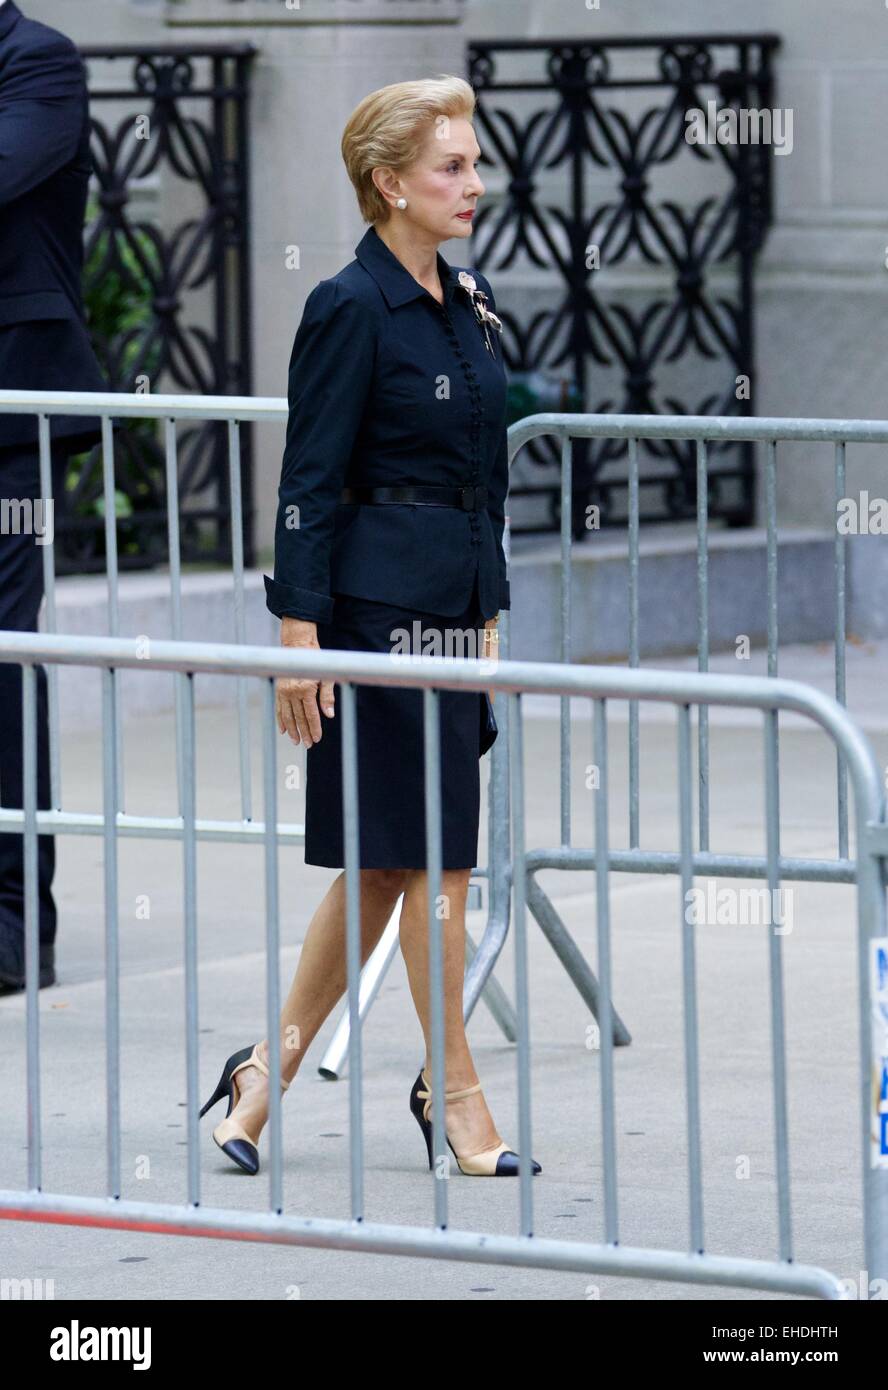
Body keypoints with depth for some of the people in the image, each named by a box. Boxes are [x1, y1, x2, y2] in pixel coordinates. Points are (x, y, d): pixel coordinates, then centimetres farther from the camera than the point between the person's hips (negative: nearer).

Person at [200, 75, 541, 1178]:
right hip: (381, 605, -8)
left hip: (451, 605, 8)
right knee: (436, 852, -2)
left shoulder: (469, 303, 13)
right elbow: (309, 481, -12)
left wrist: (486, 615, 18)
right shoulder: (351, 309, -11)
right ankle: (453, 1088, 8)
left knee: (389, 859, 10)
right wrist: (299, 636, -16)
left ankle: (271, 1066, 17)